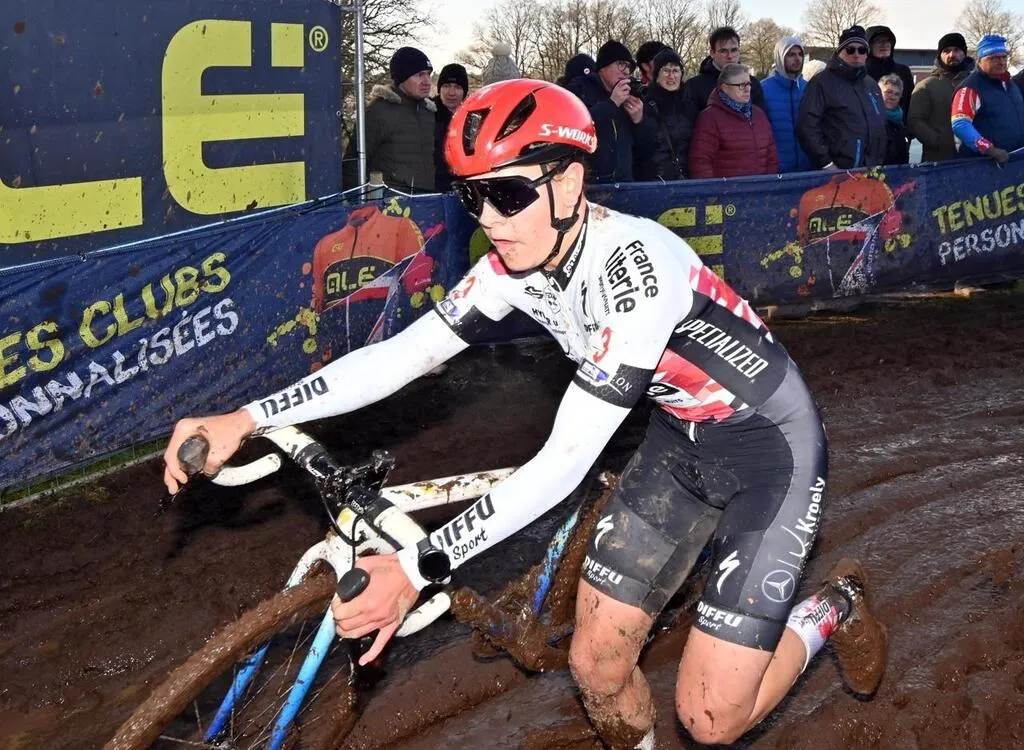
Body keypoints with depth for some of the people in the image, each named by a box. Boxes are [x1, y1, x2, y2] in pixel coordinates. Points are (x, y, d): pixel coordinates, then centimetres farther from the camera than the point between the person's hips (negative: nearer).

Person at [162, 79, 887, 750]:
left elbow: (564, 464, -35)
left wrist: (417, 569, -37)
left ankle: (836, 607, 19)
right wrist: (247, 417, -20)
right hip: (683, 438, 7)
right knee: (597, 666, 1)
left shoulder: (635, 264, -33)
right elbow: (401, 354, -10)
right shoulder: (518, 263, -10)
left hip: (770, 444, -6)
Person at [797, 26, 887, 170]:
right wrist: (826, 163, -17)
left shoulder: (872, 85, 19)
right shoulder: (823, 82, -5)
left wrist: (881, 160, 17)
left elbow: (881, 125, 28)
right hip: (837, 172, -7)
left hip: (873, 170, 7)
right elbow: (807, 126, -13)